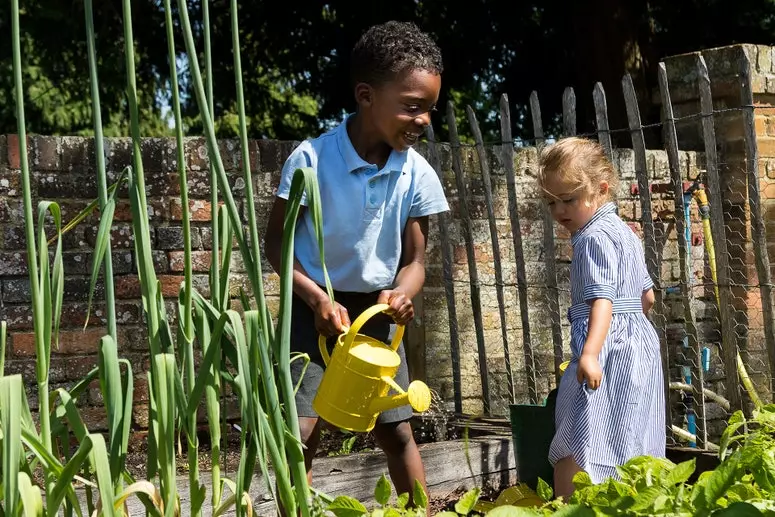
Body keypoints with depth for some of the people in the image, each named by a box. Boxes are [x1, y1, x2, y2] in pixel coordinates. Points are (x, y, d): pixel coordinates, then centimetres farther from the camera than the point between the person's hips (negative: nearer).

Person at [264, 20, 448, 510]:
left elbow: (415, 258, -1)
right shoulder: (312, 159, -20)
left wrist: (401, 293, -23)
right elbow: (277, 241, -12)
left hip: (376, 310, 3)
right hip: (315, 306, -3)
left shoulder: (417, 174, -9)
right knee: (301, 431, -12)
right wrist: (318, 299, -24)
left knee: (397, 431, 9)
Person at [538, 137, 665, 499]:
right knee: (629, 448, 14)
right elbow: (647, 296, 24)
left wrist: (590, 353, -36)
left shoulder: (595, 237, -12)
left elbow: (603, 298, -25)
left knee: (573, 450, -15)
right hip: (639, 343, 11)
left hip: (609, 347, -11)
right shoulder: (623, 231, 18)